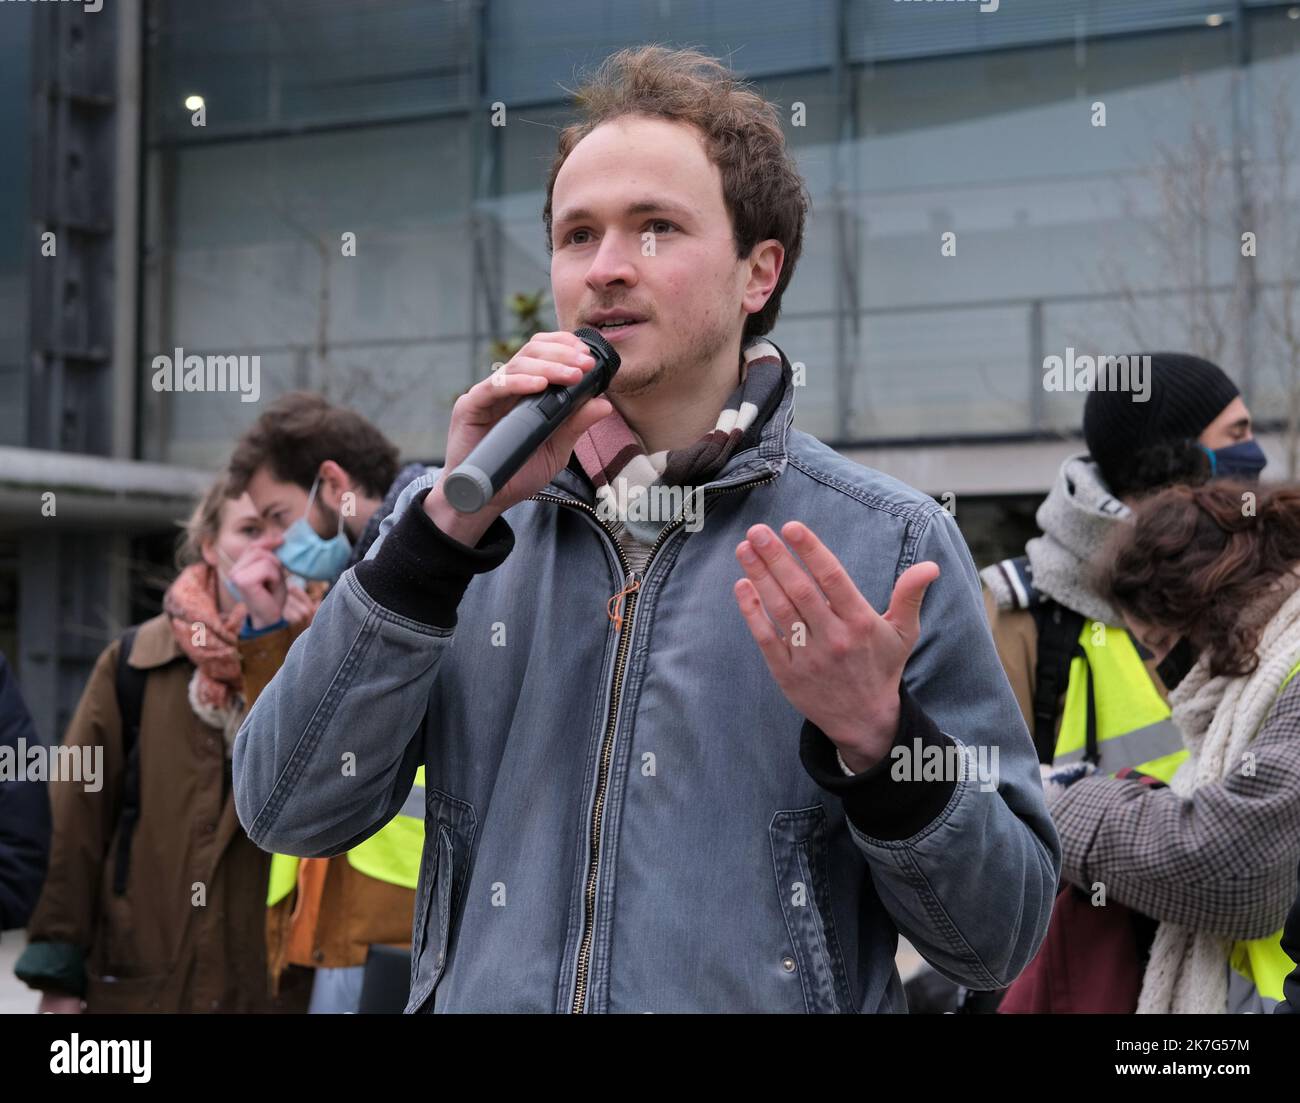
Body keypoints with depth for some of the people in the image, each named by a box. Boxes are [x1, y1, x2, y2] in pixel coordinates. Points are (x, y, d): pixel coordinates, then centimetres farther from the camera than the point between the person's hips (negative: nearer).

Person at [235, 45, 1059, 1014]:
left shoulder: (887, 544, -4)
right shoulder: (462, 518, 3)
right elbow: (288, 812, -7)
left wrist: (875, 739, -21)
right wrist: (453, 522, -13)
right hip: (481, 991, 2)